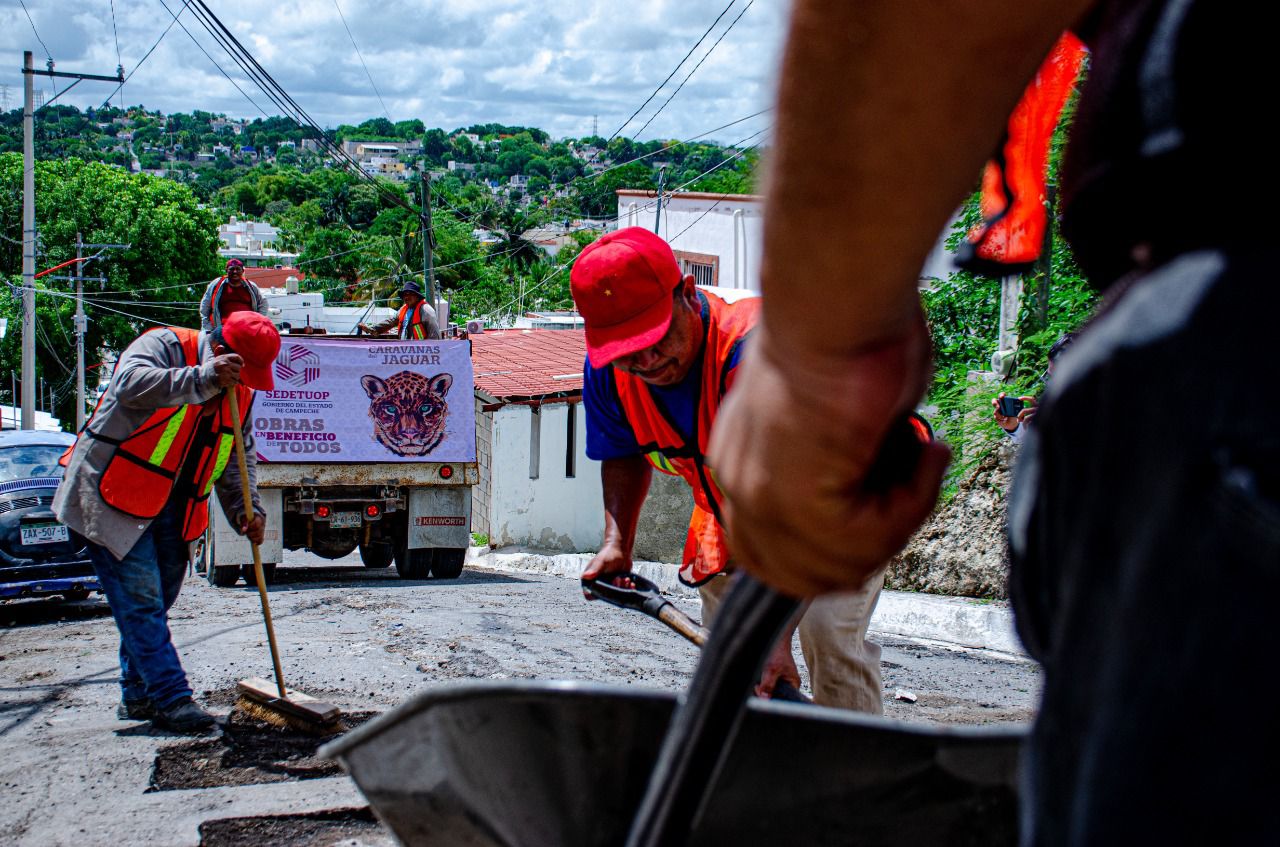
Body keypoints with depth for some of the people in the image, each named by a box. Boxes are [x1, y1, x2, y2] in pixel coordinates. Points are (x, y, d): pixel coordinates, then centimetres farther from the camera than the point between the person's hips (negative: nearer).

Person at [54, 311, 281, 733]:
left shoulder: (239, 393, 6)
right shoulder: (163, 346, -15)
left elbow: (239, 459, 10)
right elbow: (129, 384, -36)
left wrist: (246, 510, -6)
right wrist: (203, 378, -44)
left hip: (169, 508, 8)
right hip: (113, 498, -7)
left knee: (157, 600, 13)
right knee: (140, 599, -10)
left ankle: (138, 696, 25)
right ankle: (171, 699, -9)